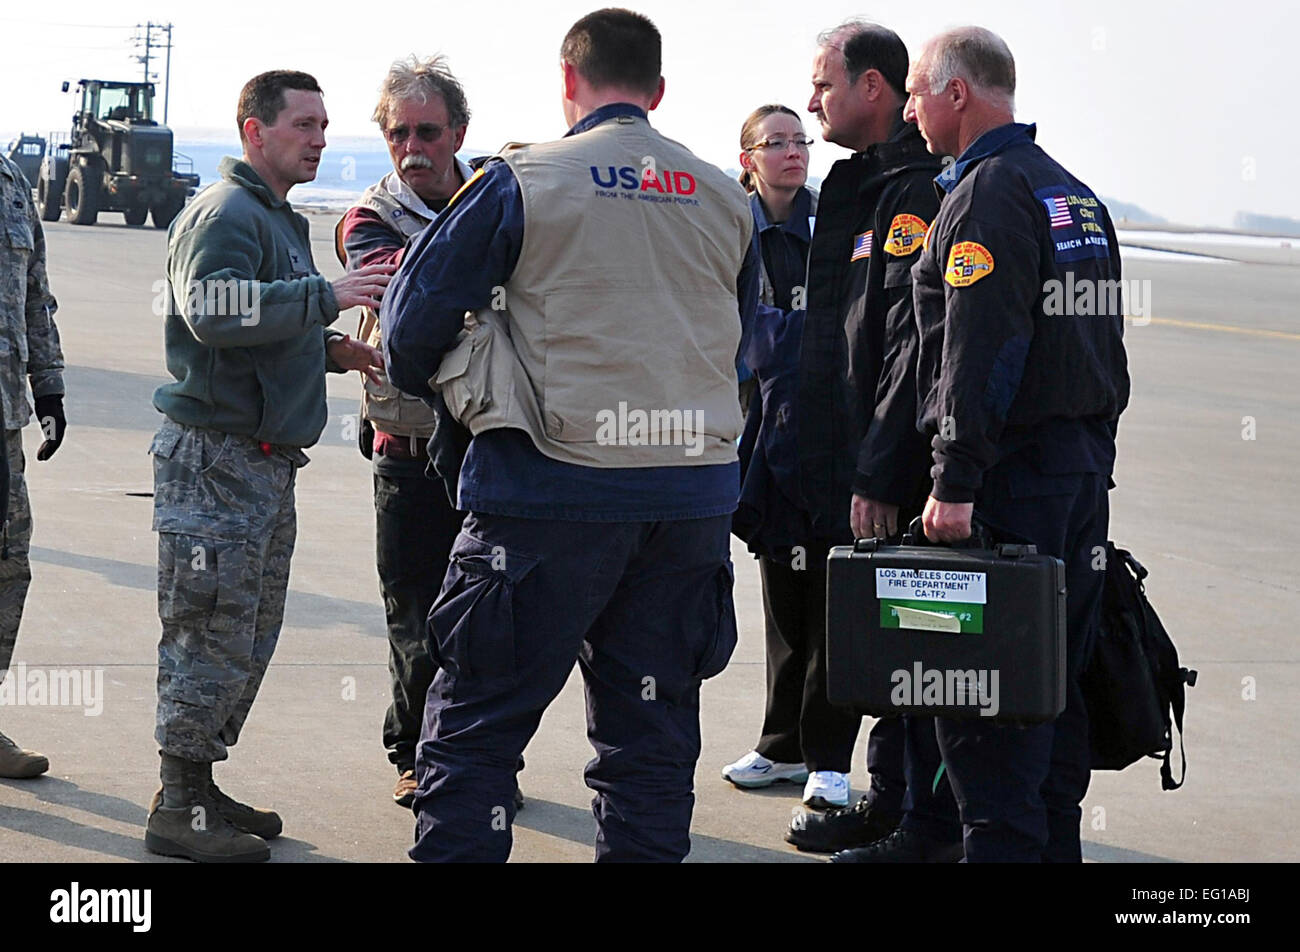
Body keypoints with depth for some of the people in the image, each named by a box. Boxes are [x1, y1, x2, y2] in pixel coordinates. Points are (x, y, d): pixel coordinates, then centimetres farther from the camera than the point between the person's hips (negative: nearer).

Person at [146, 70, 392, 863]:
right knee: (213, 634, -7)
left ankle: (199, 787, 23)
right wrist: (328, 297, -29)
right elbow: (214, 309, -28)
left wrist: (329, 349, 13)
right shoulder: (225, 214, -12)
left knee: (250, 638, 14)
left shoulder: (281, 221, 20)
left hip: (266, 460, 10)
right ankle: (179, 808, 0)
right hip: (214, 460, -10)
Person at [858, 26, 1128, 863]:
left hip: (1013, 470, -9)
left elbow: (978, 353, -19)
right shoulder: (1077, 196, 17)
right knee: (1059, 667, 13)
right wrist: (1092, 447, 19)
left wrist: (956, 481, -20)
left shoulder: (986, 194, -12)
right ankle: (1056, 839, 19)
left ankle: (1001, 840, -9)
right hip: (1085, 463, 9)